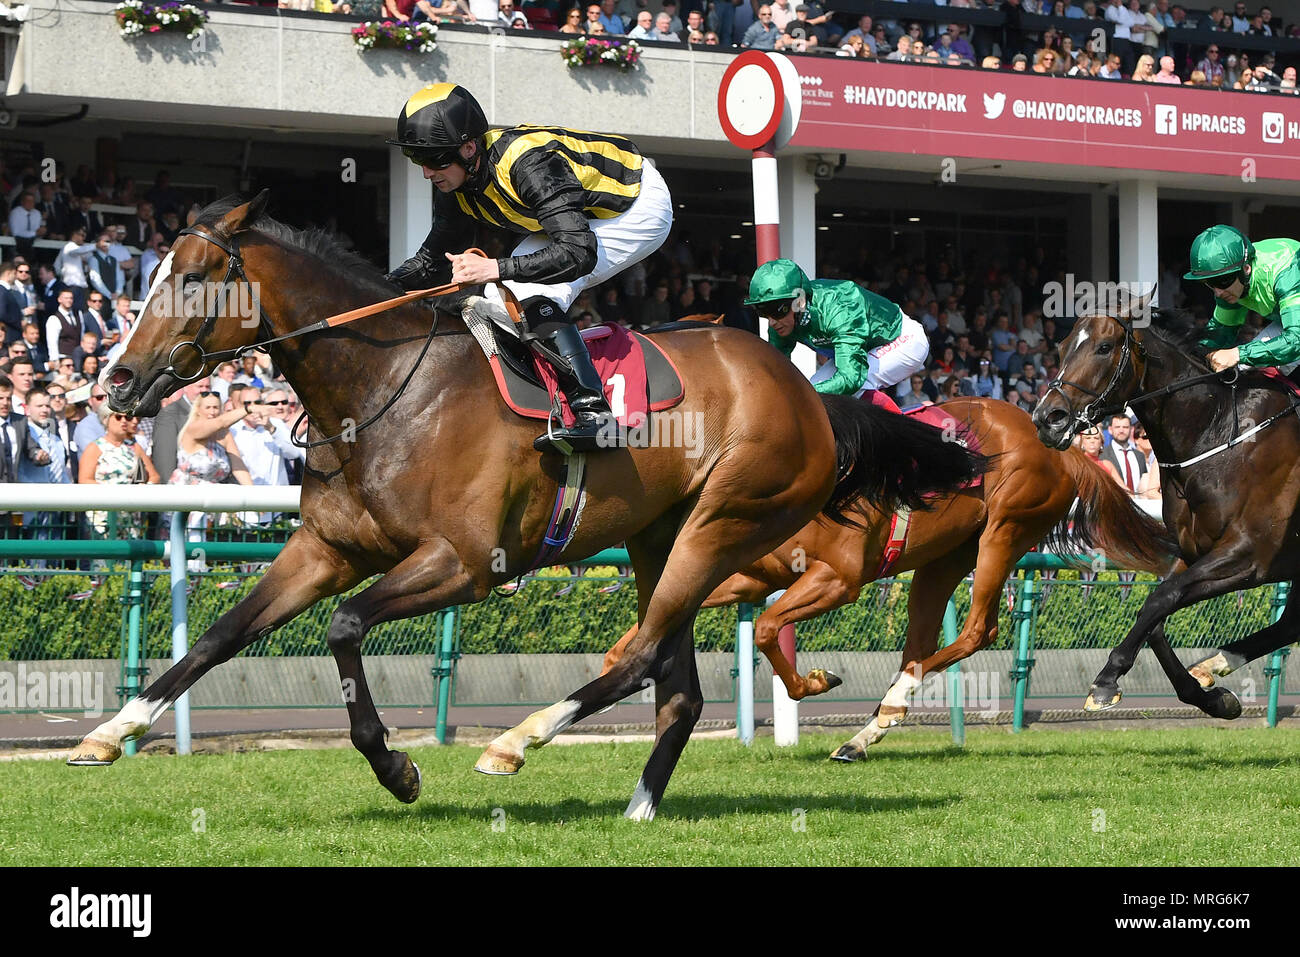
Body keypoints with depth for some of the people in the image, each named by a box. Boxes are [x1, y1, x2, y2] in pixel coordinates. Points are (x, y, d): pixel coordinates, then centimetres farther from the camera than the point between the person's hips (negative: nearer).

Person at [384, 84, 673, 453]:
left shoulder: (527, 163, -37)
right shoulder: (455, 187, -10)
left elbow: (579, 253, -44)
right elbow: (433, 260, 4)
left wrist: (496, 269, -51)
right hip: (582, 218, 9)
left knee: (535, 296, -26)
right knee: (498, 301, -6)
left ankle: (595, 414, -30)